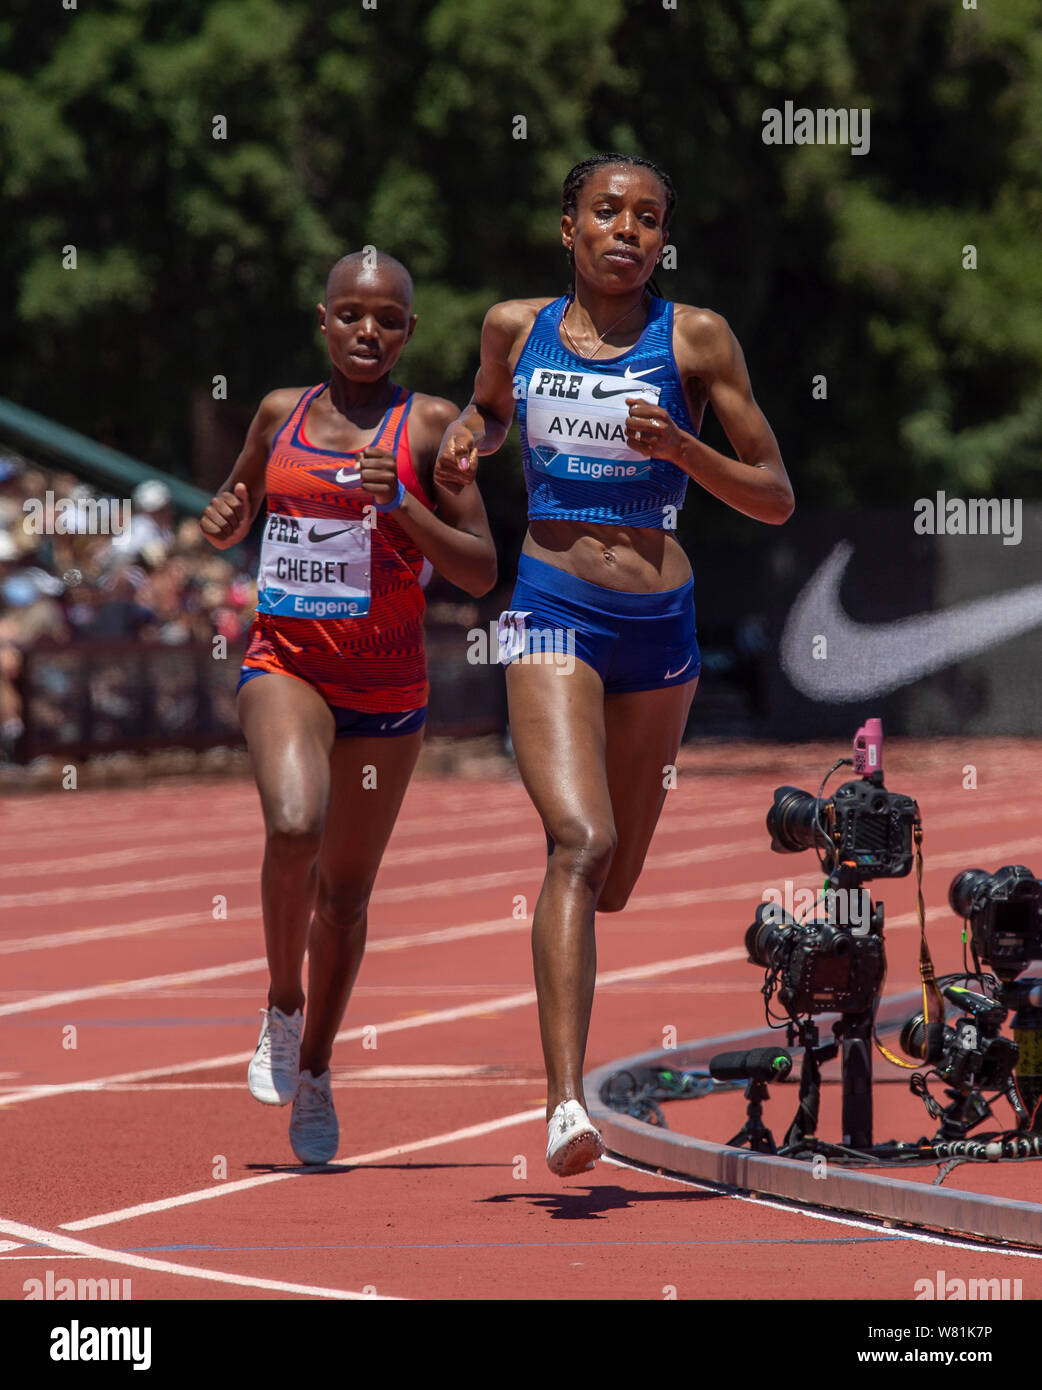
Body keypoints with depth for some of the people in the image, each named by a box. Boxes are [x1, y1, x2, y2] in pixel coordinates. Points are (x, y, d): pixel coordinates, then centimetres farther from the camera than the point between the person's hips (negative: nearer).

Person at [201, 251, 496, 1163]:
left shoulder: (430, 427, -2)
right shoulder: (281, 414, 6)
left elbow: (481, 572, -4)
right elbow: (232, 520, 23)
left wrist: (400, 506, -19)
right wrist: (222, 520, -1)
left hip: (387, 680, 0)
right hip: (284, 663, 0)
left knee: (347, 888, 9)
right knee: (294, 825, -28)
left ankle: (314, 1071, 29)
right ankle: (283, 1007, -4)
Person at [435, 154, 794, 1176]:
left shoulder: (696, 340, 0)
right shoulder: (515, 327, 5)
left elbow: (775, 499, 1)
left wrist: (679, 447, -15)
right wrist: (463, 441, 5)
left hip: (660, 623, 2)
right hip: (553, 609, -2)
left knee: (612, 884, 13)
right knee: (580, 842, -24)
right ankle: (564, 1104, -32)